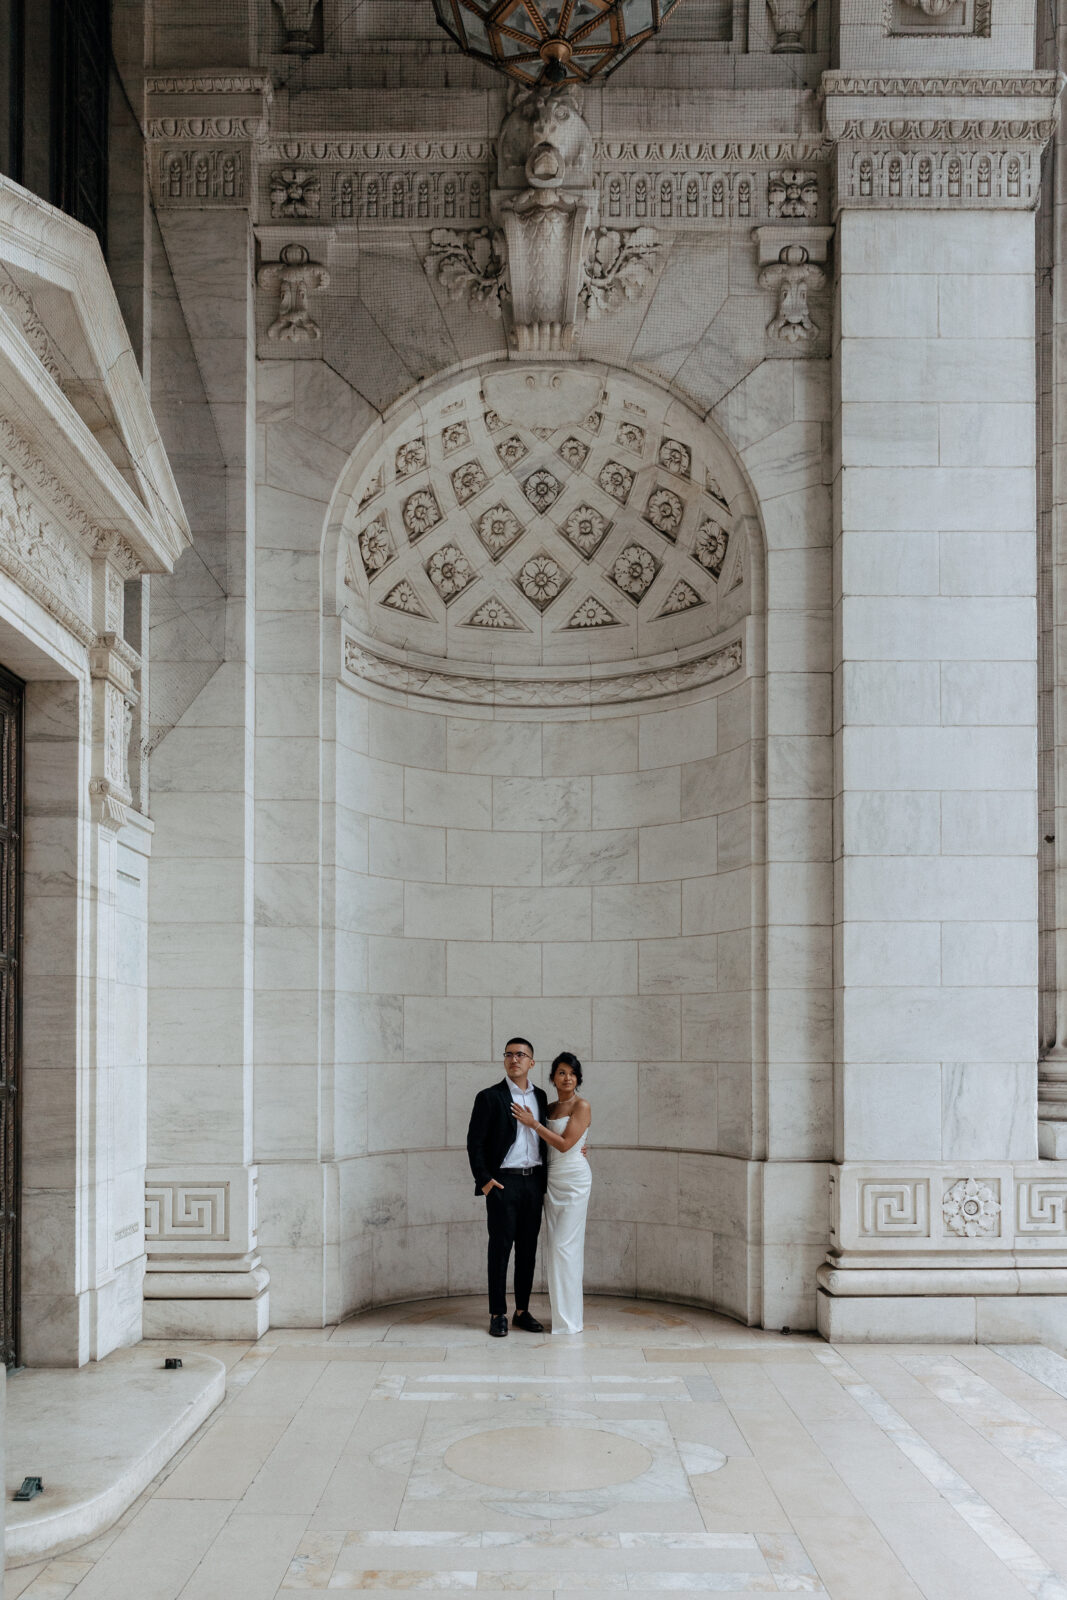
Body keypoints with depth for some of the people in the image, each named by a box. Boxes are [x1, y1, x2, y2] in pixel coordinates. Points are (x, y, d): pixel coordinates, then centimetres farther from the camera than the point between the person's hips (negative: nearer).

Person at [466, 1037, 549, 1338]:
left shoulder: (540, 1097, 12)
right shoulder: (490, 1097, -2)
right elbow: (475, 1142, -4)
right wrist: (484, 1179, -10)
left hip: (534, 1181, 5)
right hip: (503, 1181, -4)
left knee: (528, 1249, 8)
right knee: (500, 1248, -2)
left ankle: (522, 1311, 17)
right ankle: (498, 1315, 5)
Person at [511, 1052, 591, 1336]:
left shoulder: (582, 1107, -9)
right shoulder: (550, 1107, 12)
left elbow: (564, 1143, -16)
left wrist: (532, 1123, -12)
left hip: (574, 1180, -7)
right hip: (552, 1180, 7)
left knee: (564, 1244, -9)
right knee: (556, 1245, 7)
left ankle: (568, 1319, -4)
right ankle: (561, 1313, 14)